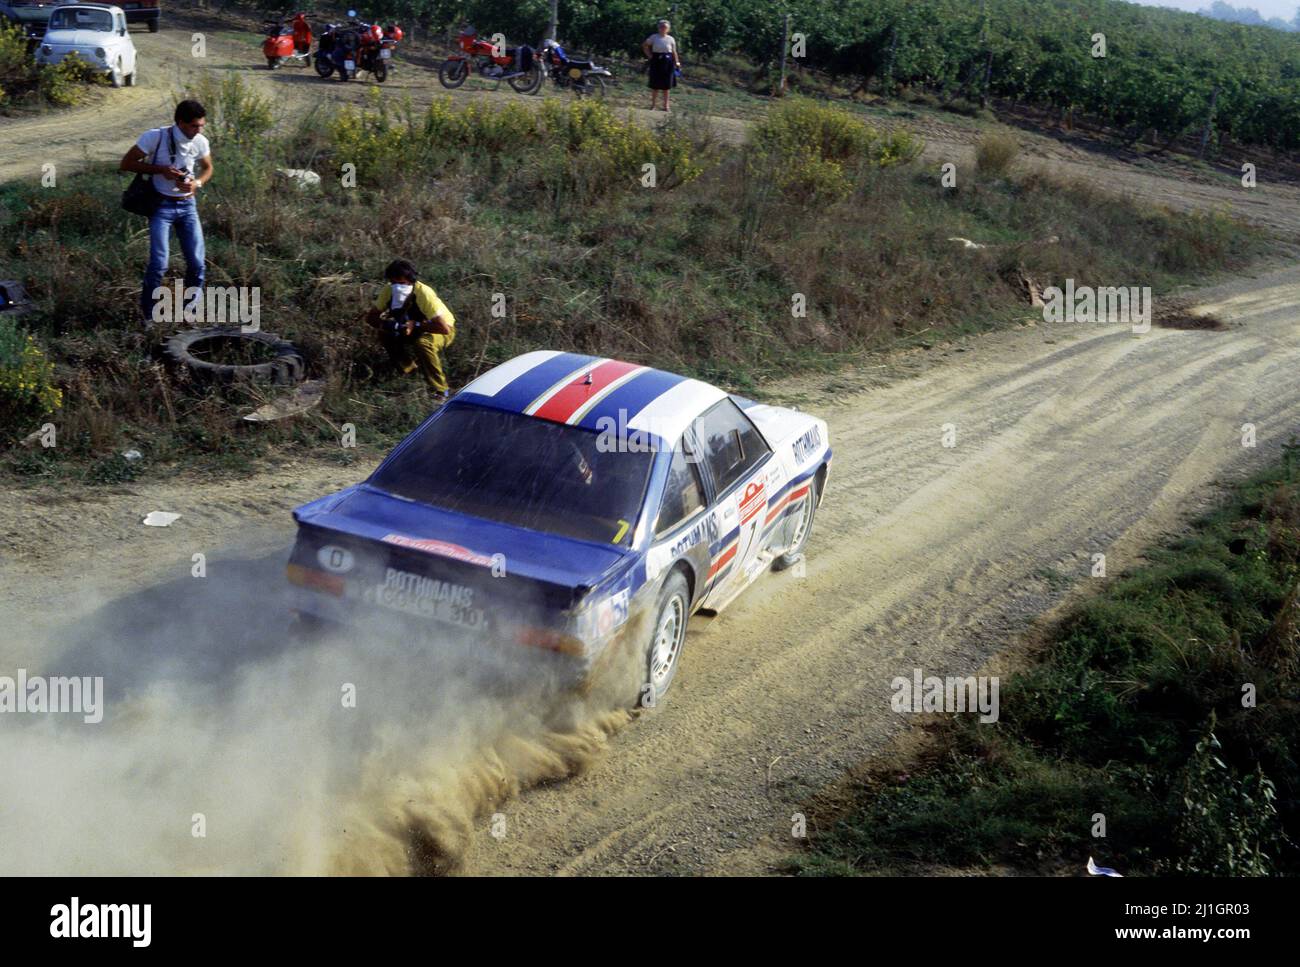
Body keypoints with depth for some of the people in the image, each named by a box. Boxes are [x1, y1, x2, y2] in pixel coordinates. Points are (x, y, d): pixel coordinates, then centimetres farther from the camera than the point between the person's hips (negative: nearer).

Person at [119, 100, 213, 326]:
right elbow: (125, 164, -11)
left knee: (197, 262, 0)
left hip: (187, 206, 4)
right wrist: (161, 169, -23)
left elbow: (208, 168, 12)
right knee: (159, 263, -10)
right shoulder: (155, 137, -18)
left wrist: (197, 183, -11)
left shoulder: (201, 142, -8)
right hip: (161, 206, -4)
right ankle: (147, 315, 10)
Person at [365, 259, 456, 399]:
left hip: (443, 330, -6)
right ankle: (411, 372, 5)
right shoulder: (388, 291, -17)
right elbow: (370, 317, -11)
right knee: (385, 334, -14)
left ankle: (439, 392, -20)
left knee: (423, 343, -35)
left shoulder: (424, 294, -34)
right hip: (415, 331, 6)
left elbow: (444, 328, -38)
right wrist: (387, 324, -30)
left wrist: (416, 325, -38)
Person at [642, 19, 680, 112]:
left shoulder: (670, 39, 4)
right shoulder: (654, 37, 0)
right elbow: (645, 46, 9)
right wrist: (650, 55, 0)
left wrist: (677, 63, -2)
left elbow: (674, 52, 6)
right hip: (657, 62, -1)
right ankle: (653, 105, 9)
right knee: (655, 85, 1)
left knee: (666, 85, 4)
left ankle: (666, 105, 11)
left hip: (667, 62, 1)